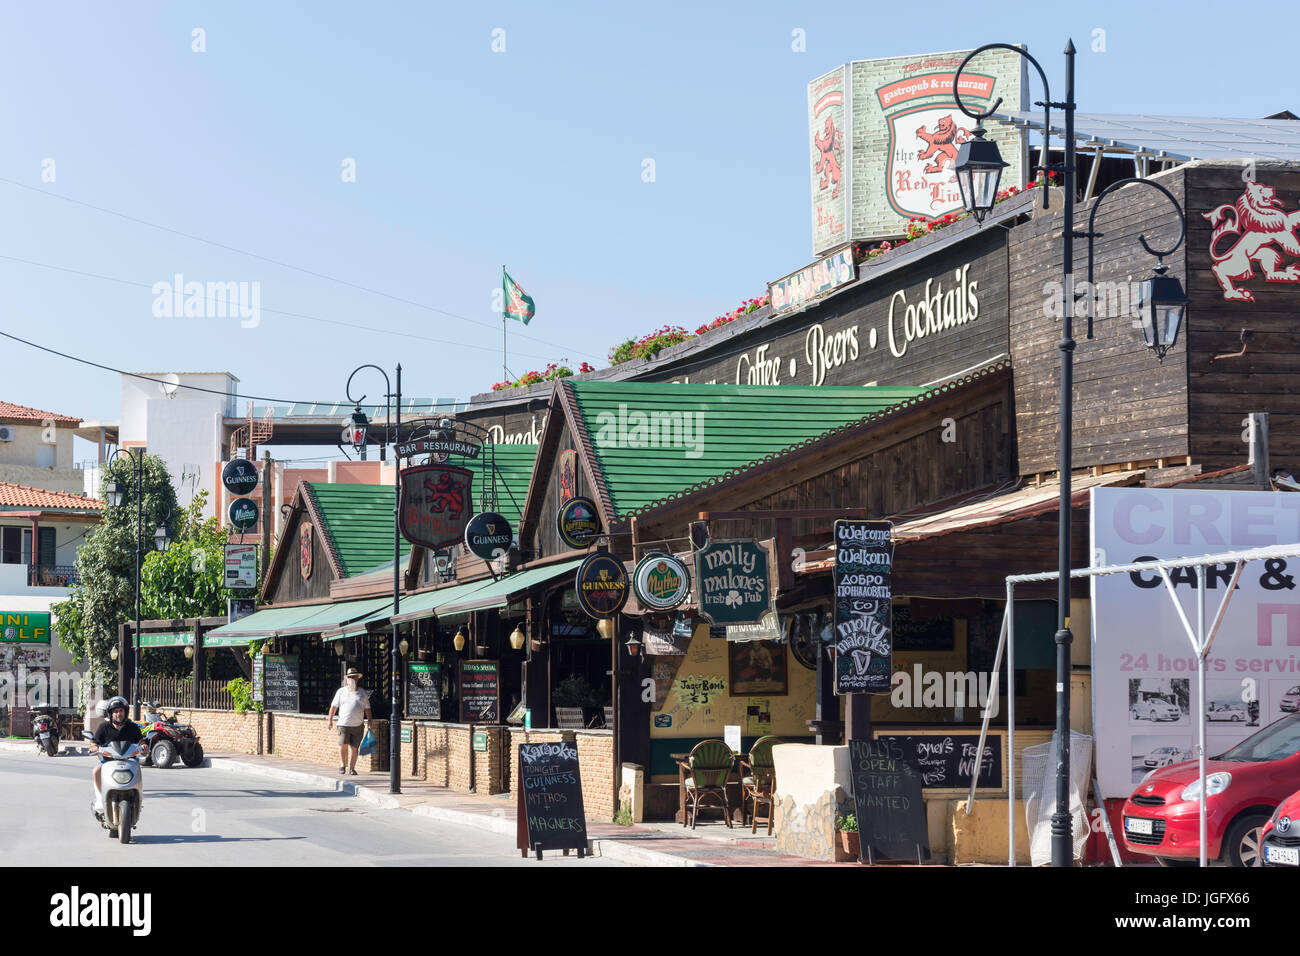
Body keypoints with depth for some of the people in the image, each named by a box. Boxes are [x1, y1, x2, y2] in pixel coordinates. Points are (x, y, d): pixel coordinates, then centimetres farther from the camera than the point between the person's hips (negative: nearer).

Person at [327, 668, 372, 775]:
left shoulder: (362, 693, 10)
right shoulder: (341, 691, 7)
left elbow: (367, 708, 13)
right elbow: (334, 706, 9)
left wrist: (368, 721, 3)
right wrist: (330, 720, 3)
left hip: (358, 725, 1)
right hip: (344, 724, -1)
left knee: (354, 748, 0)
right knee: (343, 745, -15)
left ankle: (351, 768, 8)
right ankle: (342, 764, 5)